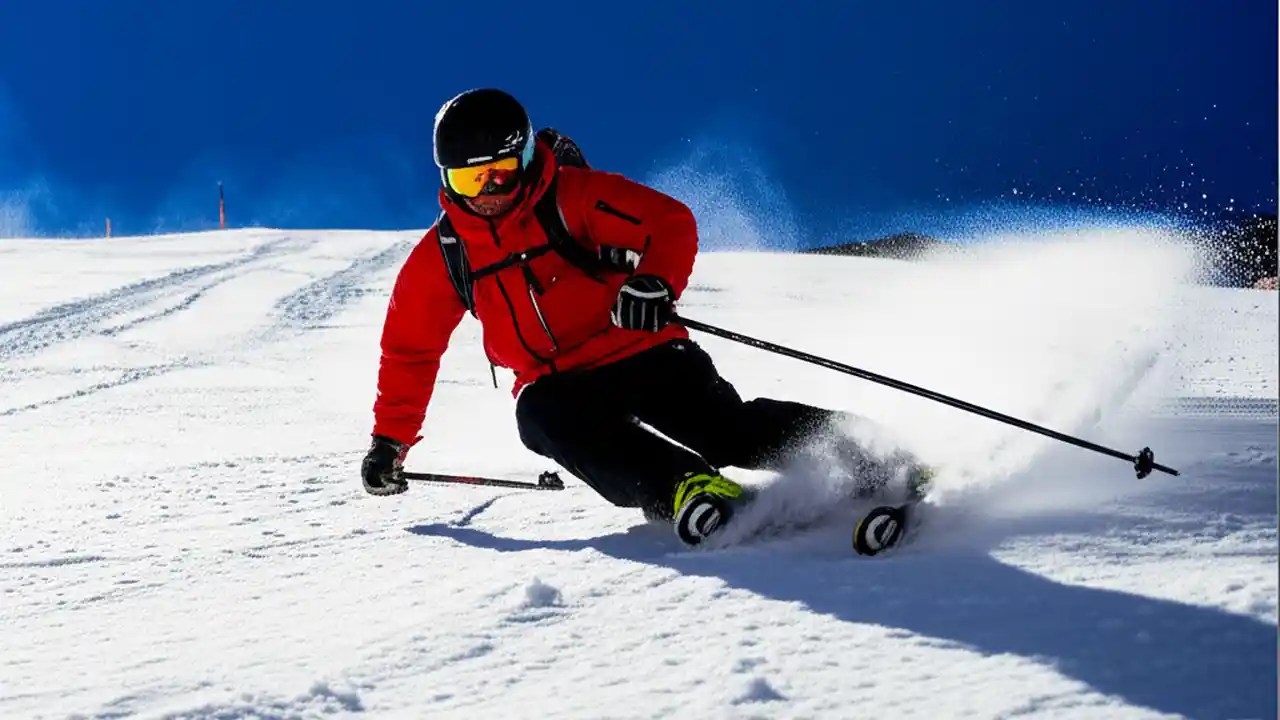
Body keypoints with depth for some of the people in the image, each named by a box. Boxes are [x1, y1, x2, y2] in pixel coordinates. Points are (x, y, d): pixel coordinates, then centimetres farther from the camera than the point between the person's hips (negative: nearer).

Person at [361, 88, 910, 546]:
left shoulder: (574, 196, -8)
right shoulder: (442, 256, 4)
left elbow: (671, 223, -12)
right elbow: (410, 349, 15)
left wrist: (655, 284, -33)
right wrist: (390, 440, 14)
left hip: (641, 354, -3)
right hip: (556, 385, 3)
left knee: (731, 431, -26)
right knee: (542, 414, -34)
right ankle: (686, 489, -49)